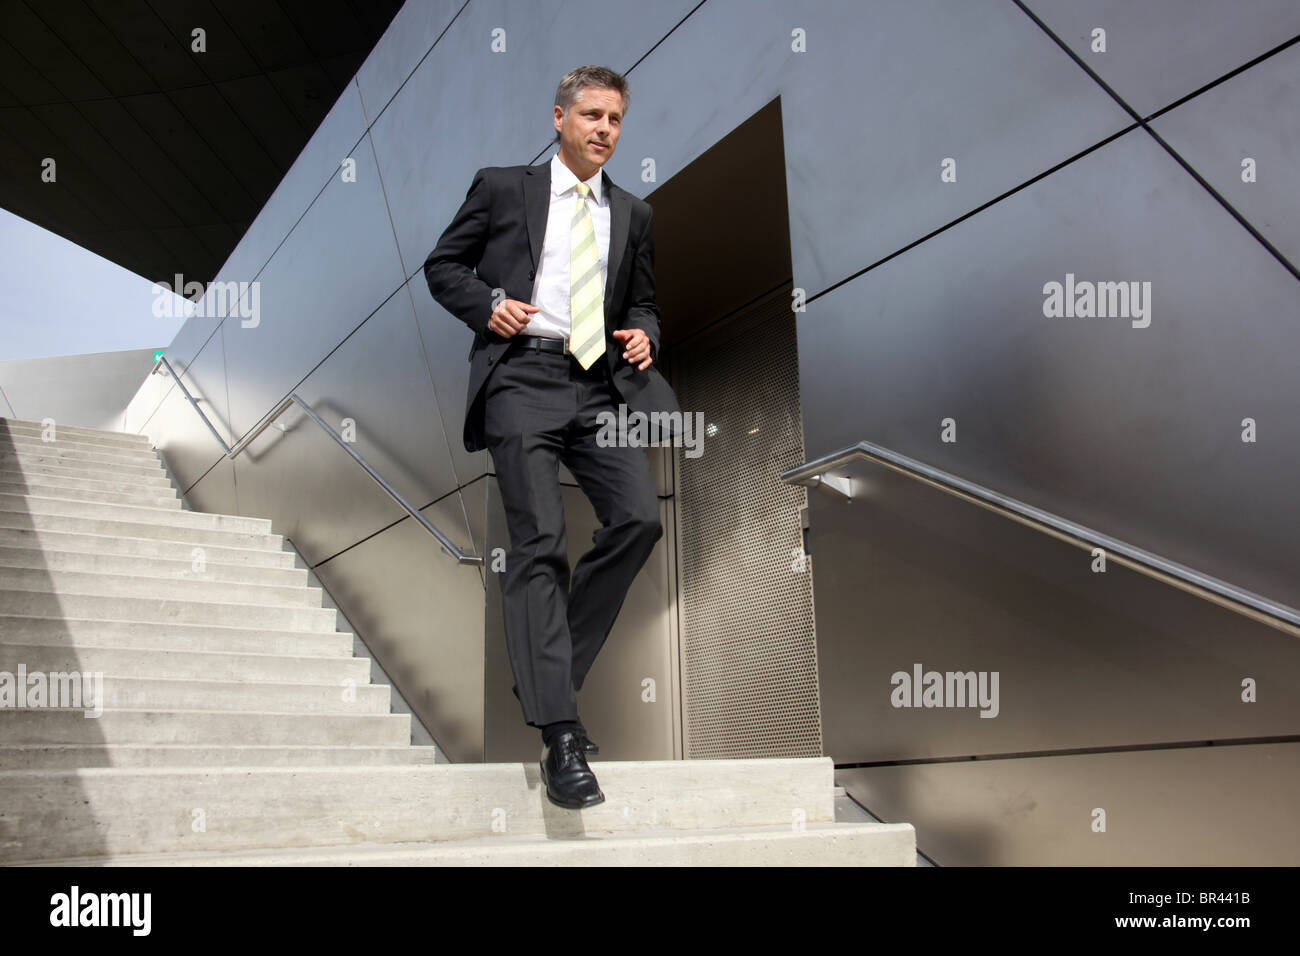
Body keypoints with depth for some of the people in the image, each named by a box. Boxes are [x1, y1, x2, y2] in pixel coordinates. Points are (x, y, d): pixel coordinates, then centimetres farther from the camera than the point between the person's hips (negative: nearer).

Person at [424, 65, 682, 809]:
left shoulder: (633, 214, 21)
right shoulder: (503, 187, 12)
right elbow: (443, 266, 14)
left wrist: (643, 334, 5)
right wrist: (486, 304, -5)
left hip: (600, 384, 4)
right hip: (522, 375, -4)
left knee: (640, 518, -14)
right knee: (539, 541, -14)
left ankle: (549, 671, 6)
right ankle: (560, 734, -13)